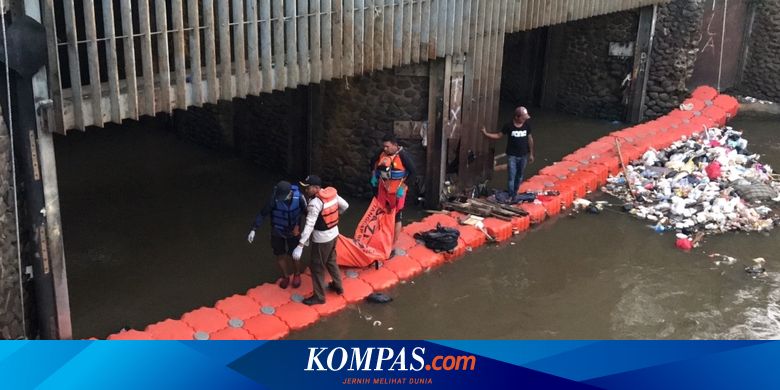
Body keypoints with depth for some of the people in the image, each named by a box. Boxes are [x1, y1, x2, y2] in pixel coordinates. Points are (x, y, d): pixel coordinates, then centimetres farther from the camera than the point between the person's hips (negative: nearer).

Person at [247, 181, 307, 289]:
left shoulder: (299, 197, -26)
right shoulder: (274, 199, -29)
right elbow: (262, 214, -22)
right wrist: (253, 230, -28)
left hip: (293, 231, 0)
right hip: (277, 232, 0)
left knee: (294, 256, 6)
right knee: (280, 256, 13)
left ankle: (297, 275, 37)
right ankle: (285, 276, 39)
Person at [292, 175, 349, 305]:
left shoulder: (315, 203, -28)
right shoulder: (332, 193, -6)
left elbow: (309, 226, -33)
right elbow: (345, 206, 8)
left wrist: (300, 245, -34)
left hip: (322, 239, -8)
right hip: (333, 234, 8)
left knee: (317, 268, 8)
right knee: (331, 261, 28)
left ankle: (319, 297, 21)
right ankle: (338, 286, 45)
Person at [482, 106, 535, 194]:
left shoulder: (527, 125, -6)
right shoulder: (509, 126, -14)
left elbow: (530, 139, 5)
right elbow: (499, 135, -3)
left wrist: (531, 154, 8)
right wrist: (486, 133, -17)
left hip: (523, 155, 3)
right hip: (512, 156, -3)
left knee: (519, 177, 16)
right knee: (512, 177, -3)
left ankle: (515, 194, 32)